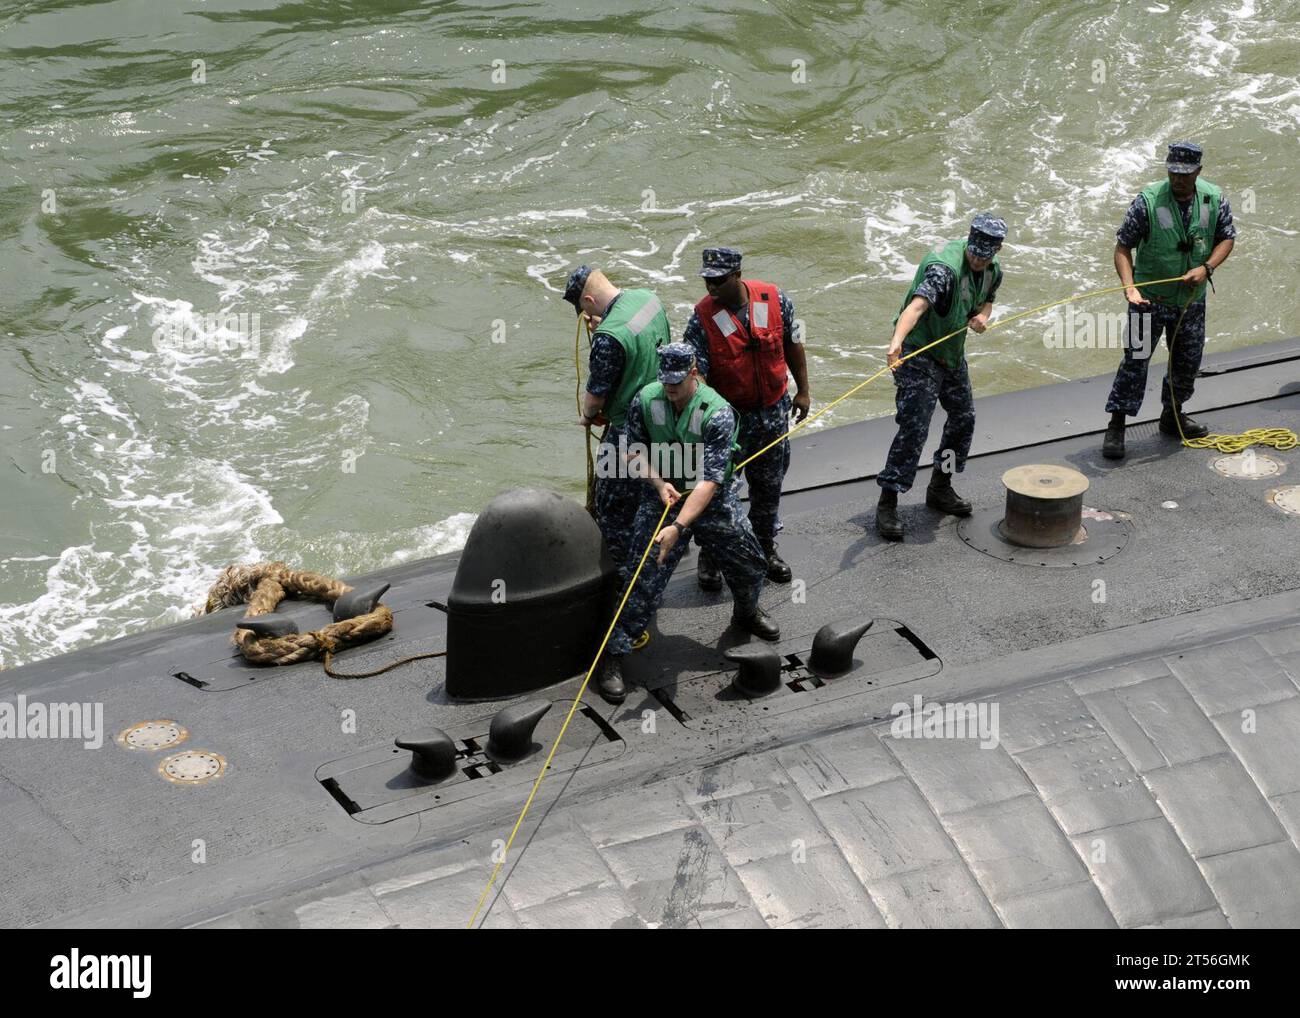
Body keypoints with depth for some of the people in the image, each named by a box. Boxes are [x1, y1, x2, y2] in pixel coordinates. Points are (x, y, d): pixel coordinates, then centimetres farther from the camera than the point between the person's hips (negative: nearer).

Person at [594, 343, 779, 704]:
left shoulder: (718, 413, -25)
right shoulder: (646, 400, -14)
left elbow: (709, 481, -30)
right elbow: (634, 449, 0)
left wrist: (678, 527, -39)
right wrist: (659, 483, -18)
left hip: (712, 501, 0)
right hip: (662, 497, 0)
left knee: (750, 566, 13)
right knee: (645, 582, -10)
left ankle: (747, 613, 47)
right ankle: (613, 655, -2)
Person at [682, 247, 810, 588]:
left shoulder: (774, 300, -10)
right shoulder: (701, 319, -18)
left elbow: (792, 345, 5)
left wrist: (803, 390, 9)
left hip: (773, 412, 3)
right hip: (728, 416, -3)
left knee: (769, 484, 18)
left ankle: (766, 547, 38)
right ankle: (710, 555, 22)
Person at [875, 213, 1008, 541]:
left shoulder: (993, 271, -1)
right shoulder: (945, 267, -29)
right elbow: (917, 305, -44)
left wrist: (982, 315, -6)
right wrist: (896, 342, -62)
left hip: (953, 351, 9)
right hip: (919, 351, -9)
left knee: (964, 418, 17)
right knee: (914, 427, -14)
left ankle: (940, 489, 35)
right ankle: (887, 506, -8)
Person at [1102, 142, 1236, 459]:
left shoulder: (1214, 198, -5)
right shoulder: (1147, 201, -17)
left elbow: (1226, 237, 4)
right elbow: (1123, 246, -15)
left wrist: (1206, 268, -14)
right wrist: (1129, 287, -29)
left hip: (1191, 299, 5)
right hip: (1150, 298, -5)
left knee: (1188, 361, 16)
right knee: (1135, 360, -7)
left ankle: (1172, 416, 37)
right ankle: (1116, 427, -2)